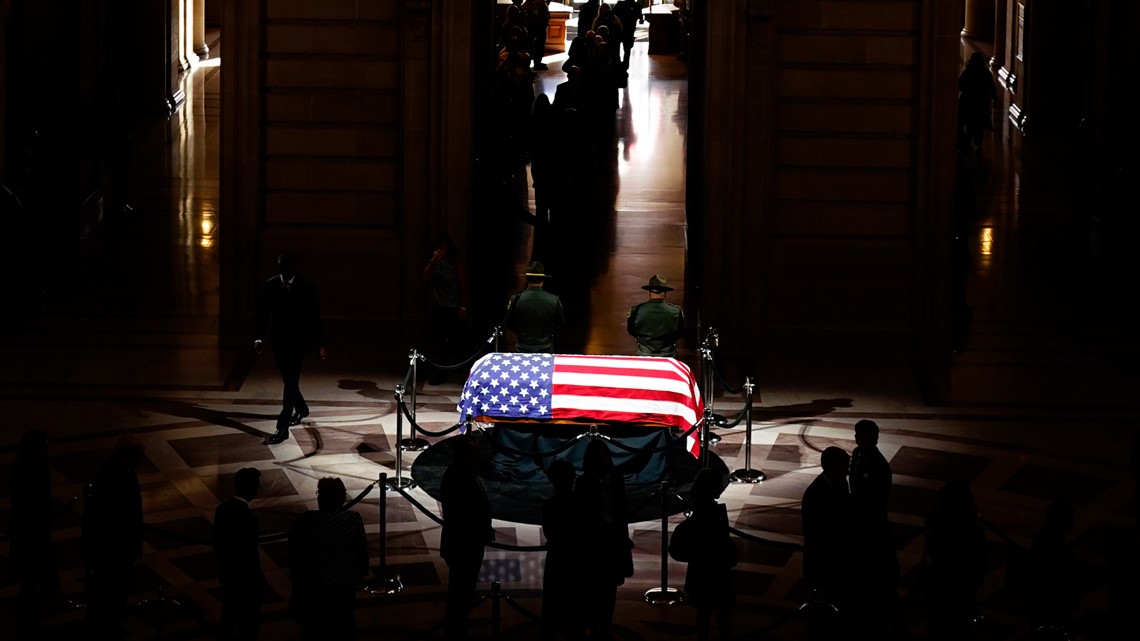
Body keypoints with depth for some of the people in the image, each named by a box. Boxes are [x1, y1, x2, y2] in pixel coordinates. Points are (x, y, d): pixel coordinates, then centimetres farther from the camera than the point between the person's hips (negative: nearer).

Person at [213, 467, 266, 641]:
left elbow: (217, 543, 5)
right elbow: (251, 556, -23)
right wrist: (260, 582, -10)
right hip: (247, 580, -7)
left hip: (227, 574, 7)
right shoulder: (249, 518, -28)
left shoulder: (222, 508, -5)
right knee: (248, 624, 10)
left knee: (228, 617, 21)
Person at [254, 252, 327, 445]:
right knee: (289, 380, 17)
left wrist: (320, 344, -4)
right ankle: (301, 408, 45)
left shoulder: (306, 288, -9)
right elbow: (263, 313, 4)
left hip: (298, 341, -4)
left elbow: (315, 317, -5)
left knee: (290, 381, -11)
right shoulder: (271, 285, -1)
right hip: (278, 339, 4)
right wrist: (260, 337, -5)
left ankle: (282, 428, -15)